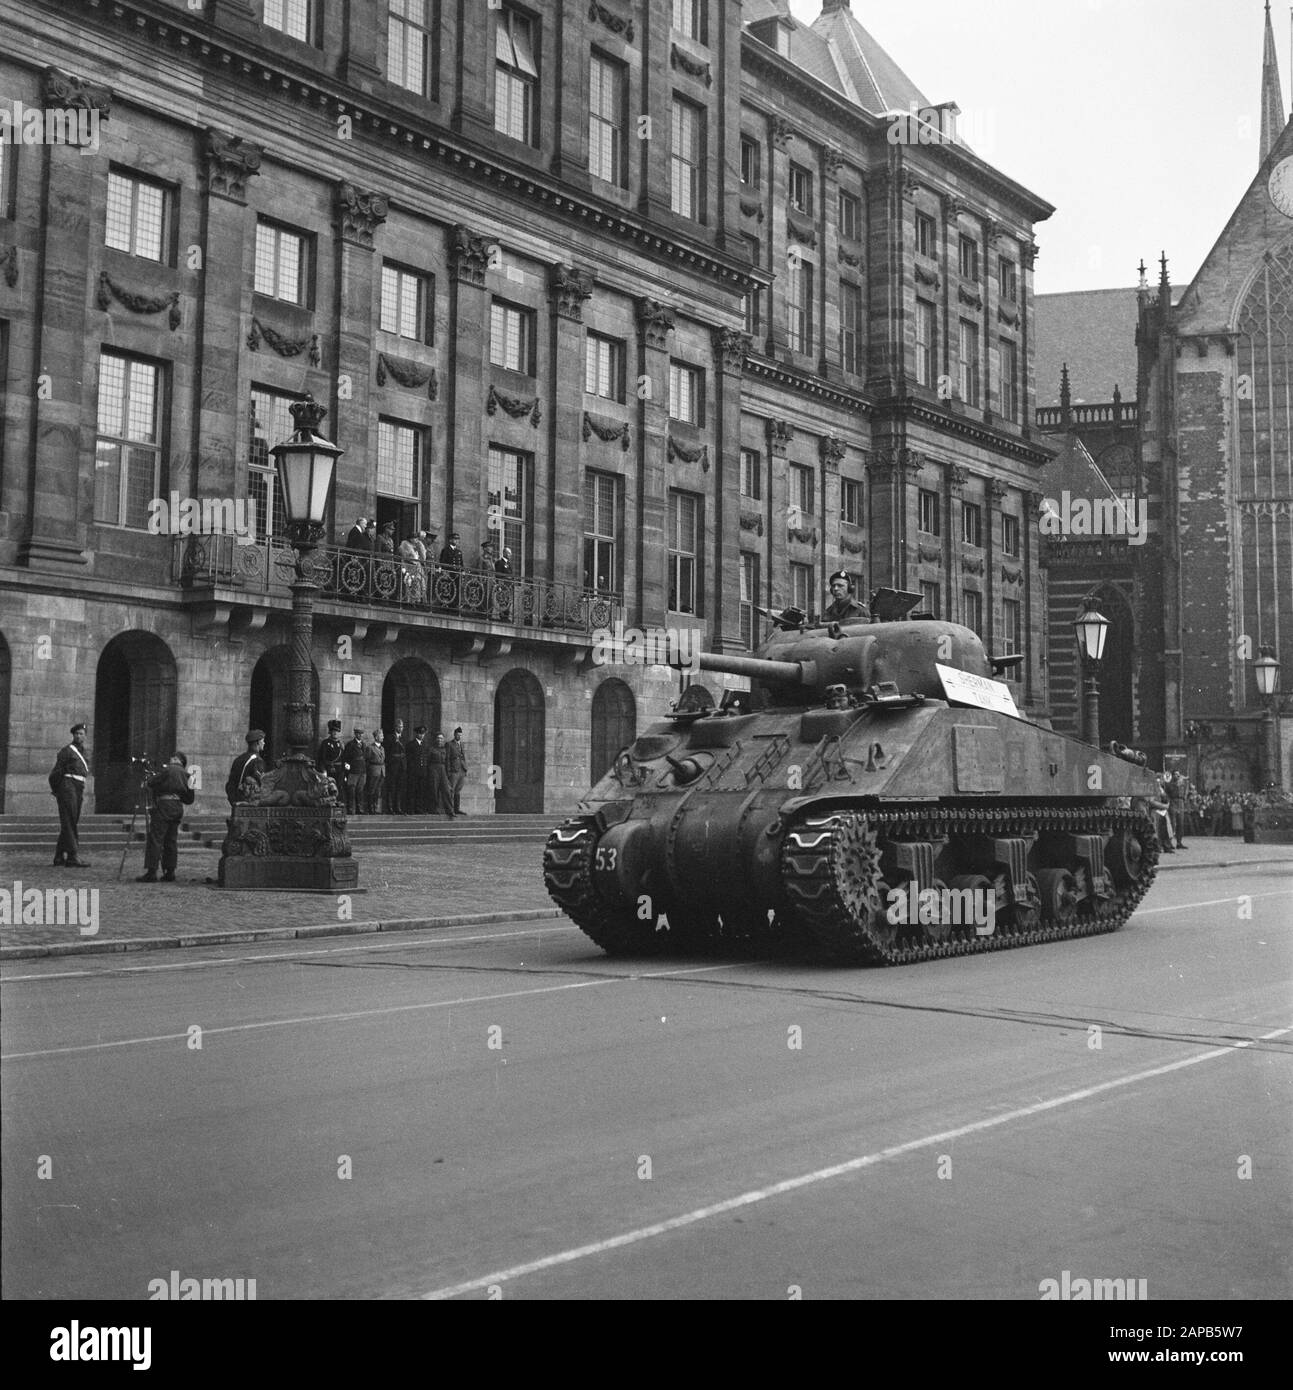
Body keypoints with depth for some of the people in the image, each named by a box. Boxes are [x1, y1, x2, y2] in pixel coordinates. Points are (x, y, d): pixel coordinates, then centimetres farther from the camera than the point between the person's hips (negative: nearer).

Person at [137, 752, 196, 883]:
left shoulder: (168, 770, -5)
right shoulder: (185, 774, 16)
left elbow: (151, 783, -7)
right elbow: (189, 799, 17)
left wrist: (153, 776, 13)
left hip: (165, 805, -7)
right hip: (178, 807, 7)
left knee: (155, 839, -6)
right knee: (171, 841, 11)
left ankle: (151, 872, -10)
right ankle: (170, 872, 9)